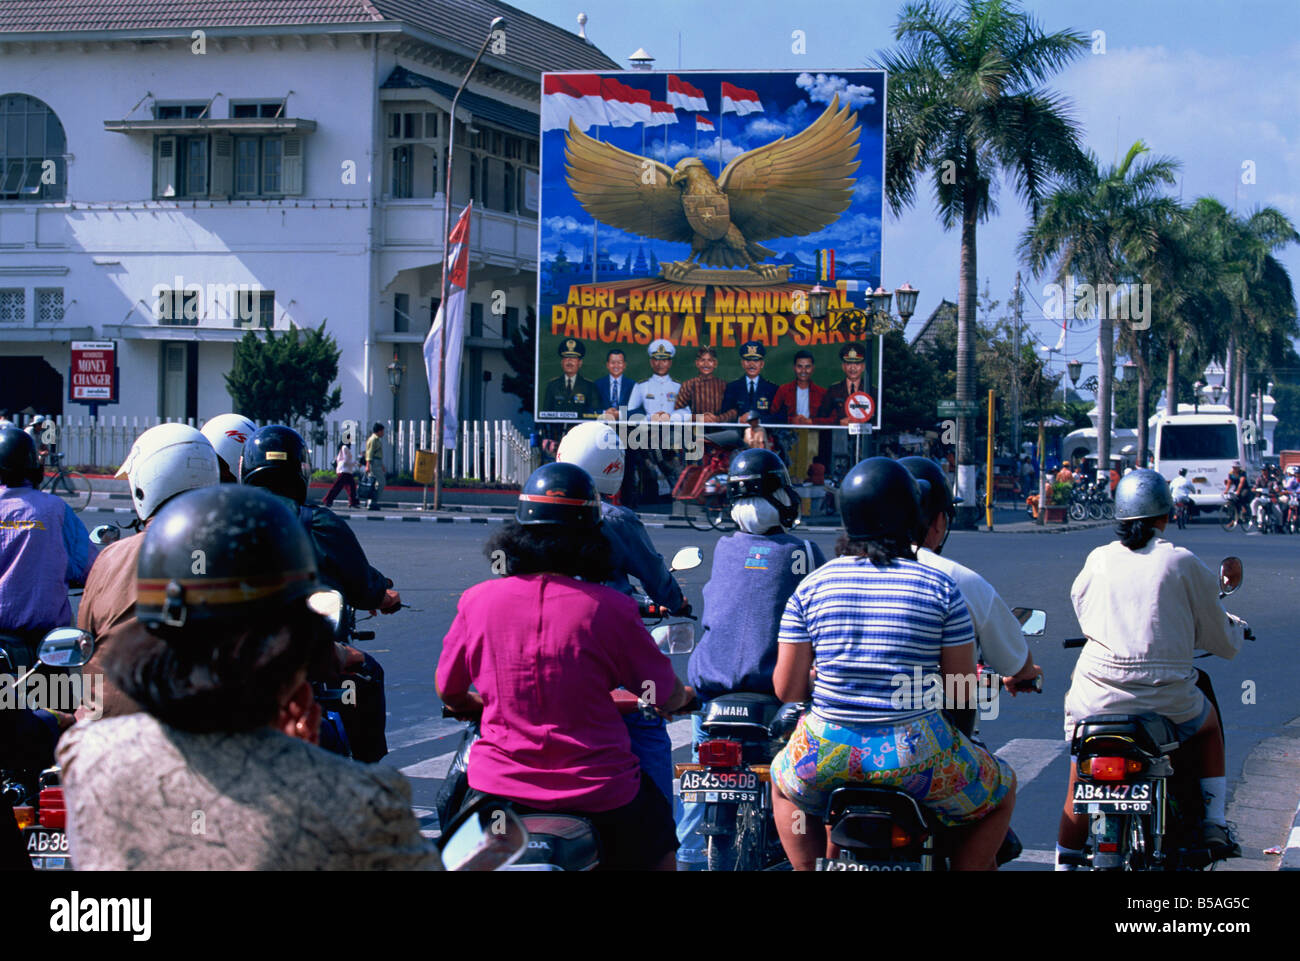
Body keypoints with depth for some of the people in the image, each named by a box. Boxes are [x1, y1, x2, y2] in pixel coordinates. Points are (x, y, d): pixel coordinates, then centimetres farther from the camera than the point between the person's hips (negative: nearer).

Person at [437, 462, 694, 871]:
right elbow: (667, 697, 1)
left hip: (499, 788, 2)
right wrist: (686, 696, 25)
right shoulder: (609, 607, -10)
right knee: (658, 852, 27)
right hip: (598, 791, -1)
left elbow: (448, 693, 10)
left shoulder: (477, 600, -4)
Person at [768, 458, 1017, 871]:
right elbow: (963, 687, -2)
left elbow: (786, 689, 2)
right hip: (914, 755, -2)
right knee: (1000, 791, 26)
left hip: (826, 753, 2)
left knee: (782, 781, 36)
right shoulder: (941, 587, -3)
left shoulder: (811, 586, 1)